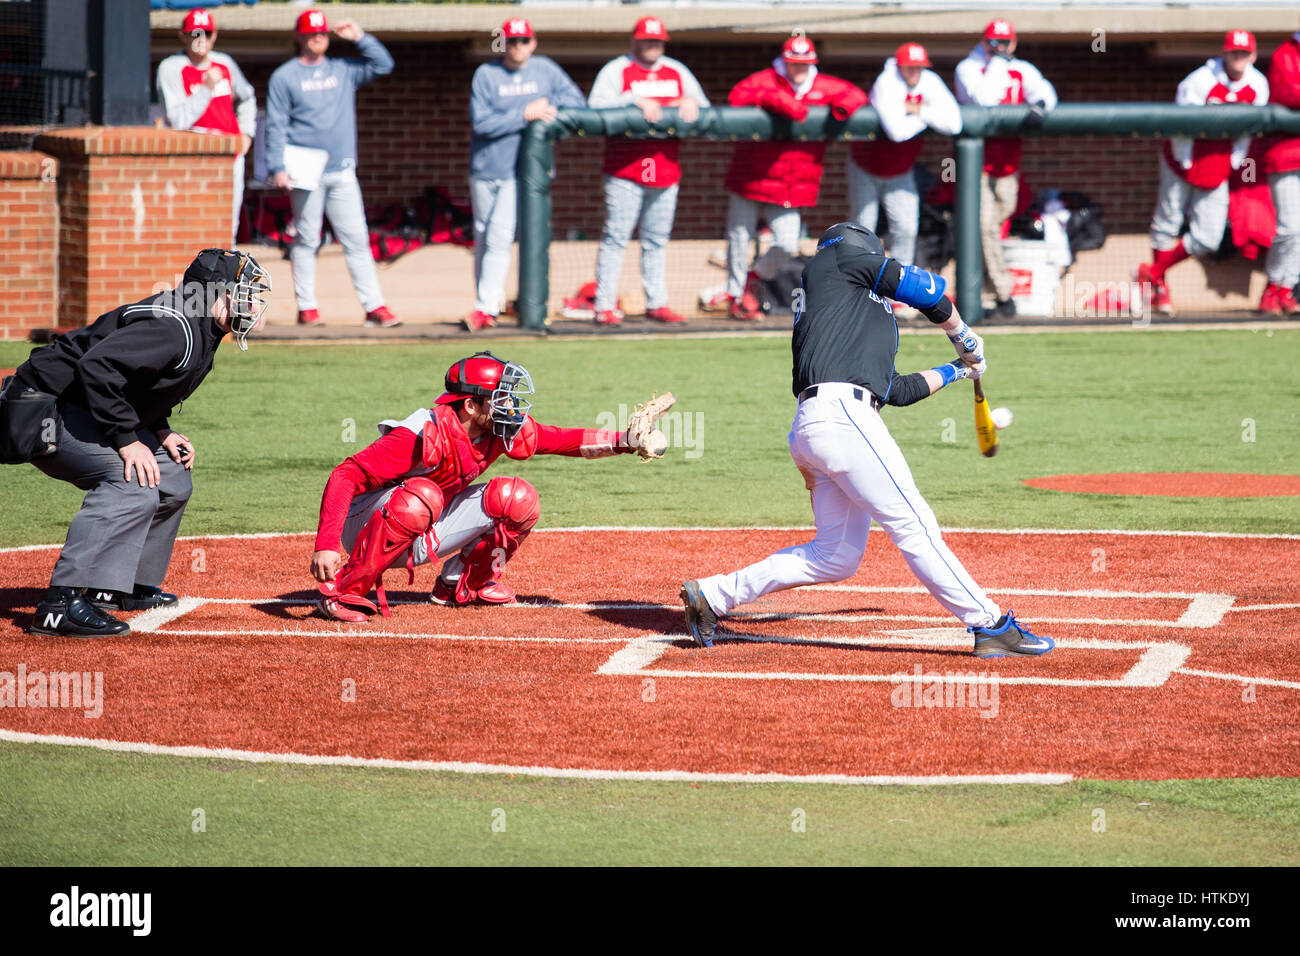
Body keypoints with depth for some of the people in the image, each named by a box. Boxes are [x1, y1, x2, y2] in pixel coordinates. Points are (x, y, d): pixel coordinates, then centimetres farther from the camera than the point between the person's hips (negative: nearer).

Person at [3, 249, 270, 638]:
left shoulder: (197, 333, 10)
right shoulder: (173, 328, -24)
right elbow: (98, 366, -33)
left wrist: (160, 432, 7)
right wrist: (127, 440, -29)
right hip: (45, 411, -11)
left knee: (172, 481, 15)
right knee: (134, 484, -27)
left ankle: (122, 586, 24)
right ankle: (63, 604, -32)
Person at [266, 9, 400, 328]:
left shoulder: (343, 70, 15)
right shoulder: (284, 77, 4)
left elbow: (383, 65, 13)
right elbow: (276, 126, -1)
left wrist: (359, 37, 3)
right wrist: (277, 167, -10)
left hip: (342, 172, 3)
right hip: (307, 172, -3)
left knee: (356, 239, 0)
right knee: (306, 240, -1)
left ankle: (374, 306, -2)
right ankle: (306, 307, 4)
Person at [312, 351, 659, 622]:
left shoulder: (499, 430, -9)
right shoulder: (426, 435, -31)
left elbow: (564, 440, 0)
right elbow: (346, 475, -35)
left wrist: (624, 442, -15)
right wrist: (326, 544, -45)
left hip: (422, 533, 7)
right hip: (365, 524, -7)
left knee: (517, 500, -7)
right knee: (420, 497, -40)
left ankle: (461, 585, 10)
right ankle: (344, 590, -27)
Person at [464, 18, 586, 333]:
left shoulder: (546, 70, 5)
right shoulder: (486, 74, -2)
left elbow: (578, 103, 7)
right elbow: (481, 123, -12)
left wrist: (548, 105, -10)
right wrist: (524, 114, -17)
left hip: (521, 170, -1)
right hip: (485, 168, 1)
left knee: (499, 238, -12)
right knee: (482, 238, 6)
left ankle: (485, 307, -14)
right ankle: (488, 308, 15)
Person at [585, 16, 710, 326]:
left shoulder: (677, 72, 15)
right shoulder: (617, 70, 0)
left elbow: (705, 108, 17)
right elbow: (596, 104, -14)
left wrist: (690, 103, -6)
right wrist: (636, 101, -24)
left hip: (665, 170, 5)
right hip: (625, 170, -5)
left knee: (657, 241, 10)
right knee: (615, 237, -7)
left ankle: (656, 304, 15)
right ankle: (605, 306, -6)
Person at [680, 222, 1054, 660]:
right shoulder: (837, 258, 13)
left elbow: (897, 389, 33)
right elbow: (927, 289, 10)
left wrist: (955, 371, 48)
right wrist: (965, 340, 27)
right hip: (841, 414, -9)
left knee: (836, 556, 9)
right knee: (913, 523, -11)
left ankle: (713, 594, 14)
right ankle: (991, 627, -14)